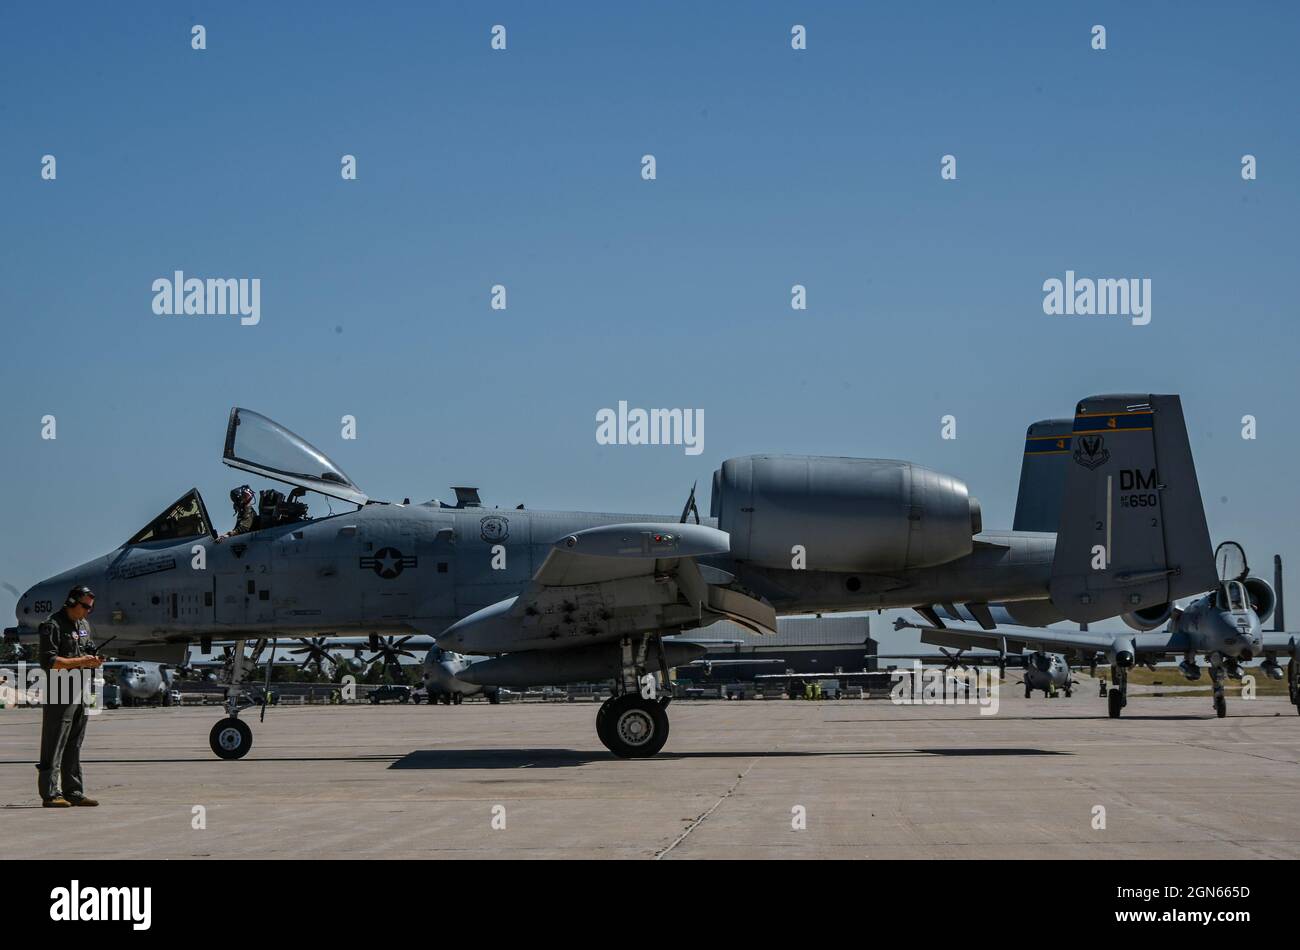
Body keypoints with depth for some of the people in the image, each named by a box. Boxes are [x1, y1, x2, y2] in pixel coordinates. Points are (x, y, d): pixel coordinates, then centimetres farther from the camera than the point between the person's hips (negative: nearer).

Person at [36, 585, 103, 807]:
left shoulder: (84, 625, 17)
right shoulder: (52, 625, -10)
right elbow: (48, 661, -16)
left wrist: (93, 660, 3)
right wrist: (80, 662, -19)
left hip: (81, 691, 8)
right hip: (60, 692, -8)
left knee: (74, 747, 11)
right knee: (54, 746, -5)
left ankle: (74, 792, 14)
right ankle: (50, 794, -4)